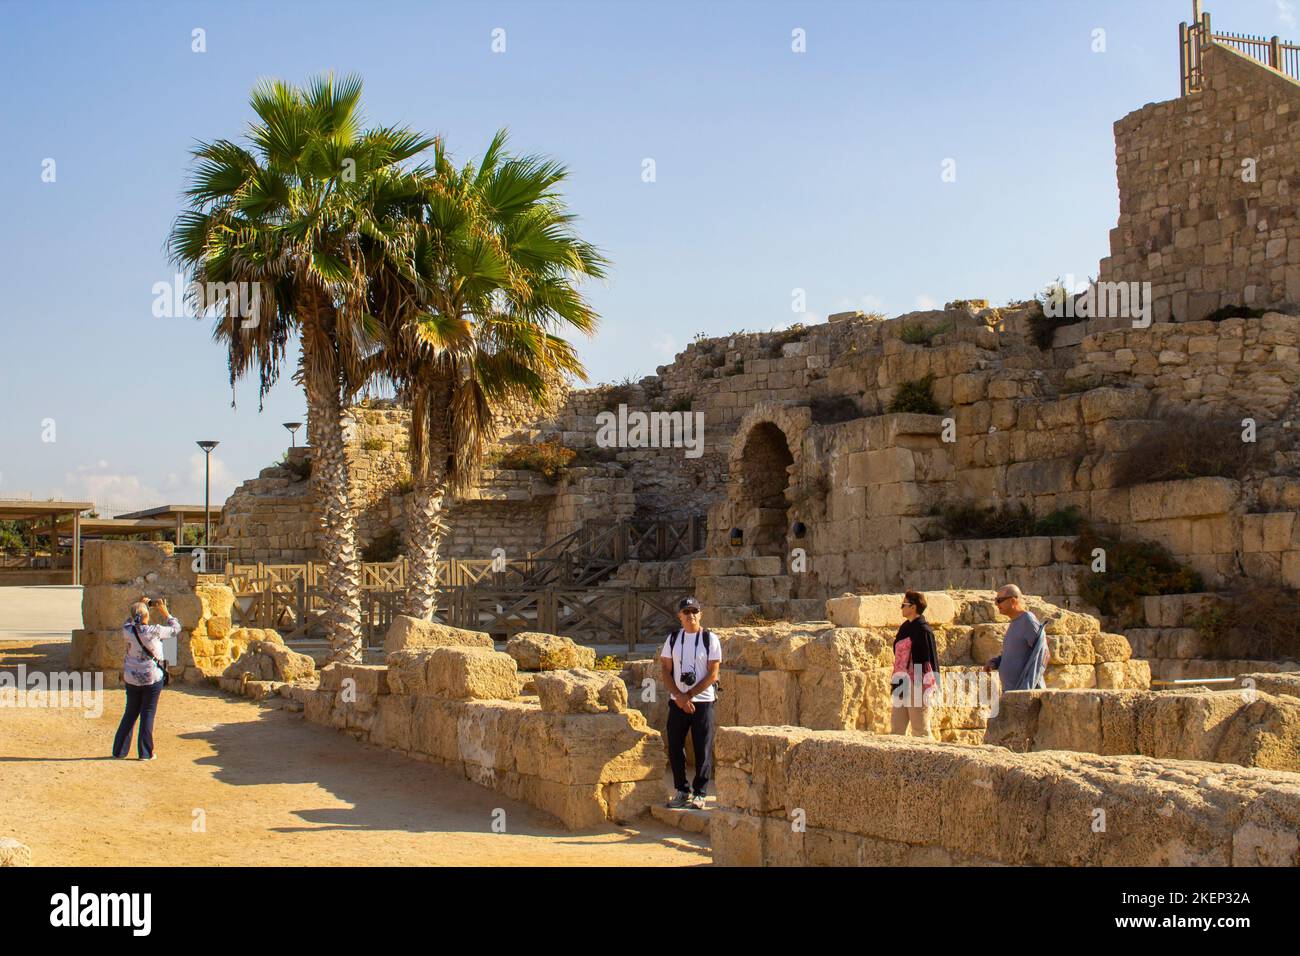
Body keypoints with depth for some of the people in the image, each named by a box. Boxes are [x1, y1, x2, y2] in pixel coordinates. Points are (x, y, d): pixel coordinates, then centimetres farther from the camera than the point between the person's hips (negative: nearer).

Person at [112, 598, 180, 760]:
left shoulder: (127, 631, -6)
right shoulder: (154, 631, -17)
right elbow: (175, 628, -2)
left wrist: (137, 608, 20)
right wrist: (165, 613, 6)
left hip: (132, 678, 4)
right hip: (152, 679, -4)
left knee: (130, 713, 16)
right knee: (148, 714, 5)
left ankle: (119, 750, 19)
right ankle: (145, 752, 8)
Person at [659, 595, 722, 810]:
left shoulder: (710, 639, -2)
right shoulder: (673, 639, 7)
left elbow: (713, 674, -7)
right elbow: (666, 671, 5)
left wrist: (689, 695, -12)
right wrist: (679, 697, -10)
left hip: (703, 702, -3)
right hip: (678, 702, 3)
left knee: (703, 751, -1)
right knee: (675, 748, 4)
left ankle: (699, 793, 9)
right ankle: (682, 791, 17)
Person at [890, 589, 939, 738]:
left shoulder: (923, 630, -12)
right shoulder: (904, 628, 14)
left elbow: (929, 660, -14)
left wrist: (928, 688, -16)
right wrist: (895, 684, 17)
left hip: (918, 686, -9)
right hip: (902, 686, 9)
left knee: (920, 731, -1)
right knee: (896, 729, 8)